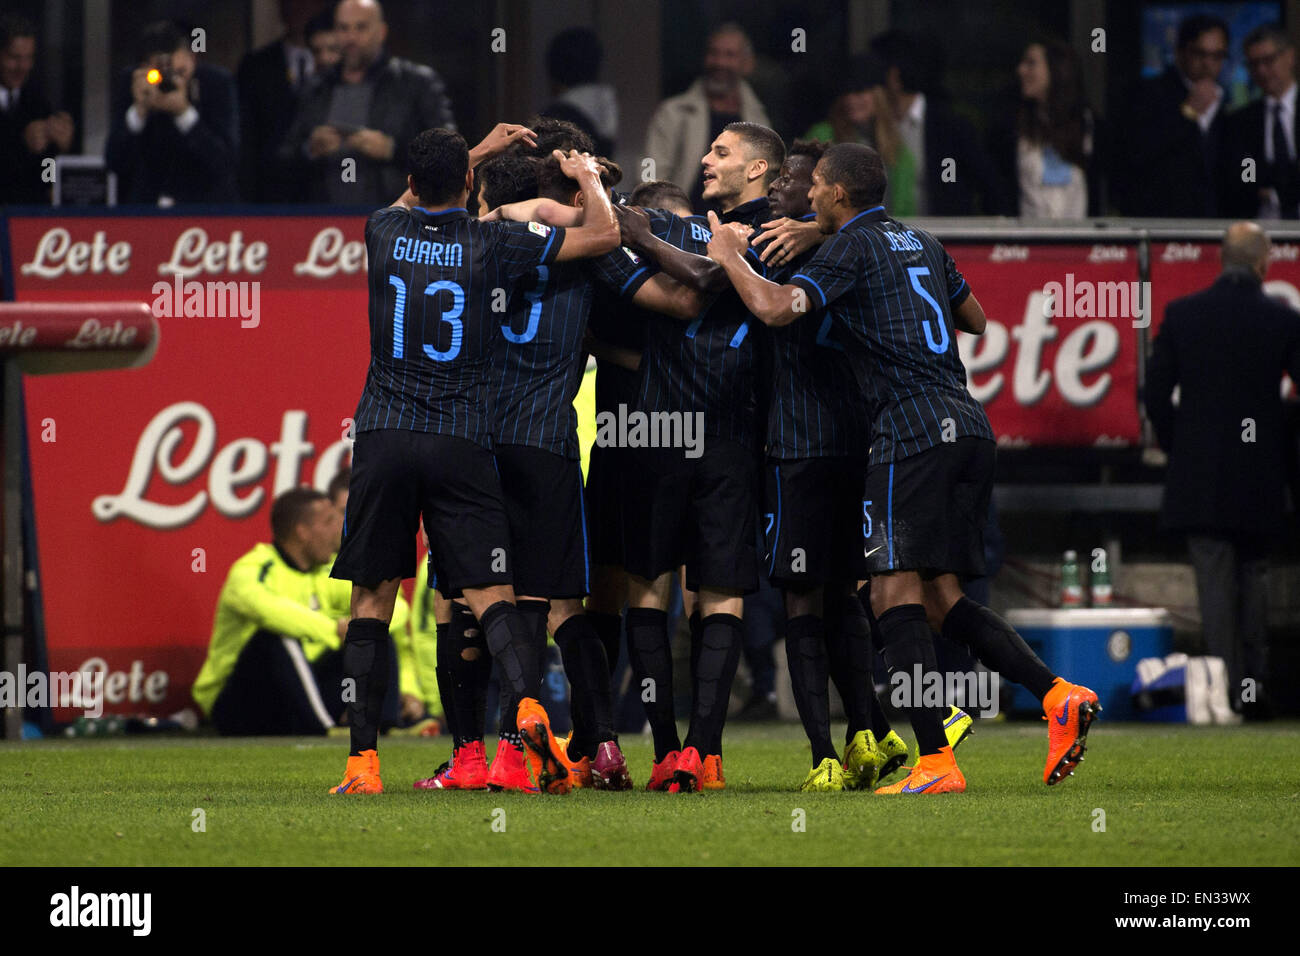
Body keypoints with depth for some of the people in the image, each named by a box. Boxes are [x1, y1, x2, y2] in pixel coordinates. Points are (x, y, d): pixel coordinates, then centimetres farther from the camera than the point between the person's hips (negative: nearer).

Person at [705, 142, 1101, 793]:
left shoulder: (852, 246, -3)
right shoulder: (923, 243, 21)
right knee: (941, 598, 12)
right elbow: (975, 319, 33)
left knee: (896, 595, -8)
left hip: (912, 433, -8)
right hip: (970, 426, 8)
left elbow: (776, 308, -15)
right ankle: (1057, 695, -3)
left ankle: (935, 762, -18)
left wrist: (730, 257, 2)